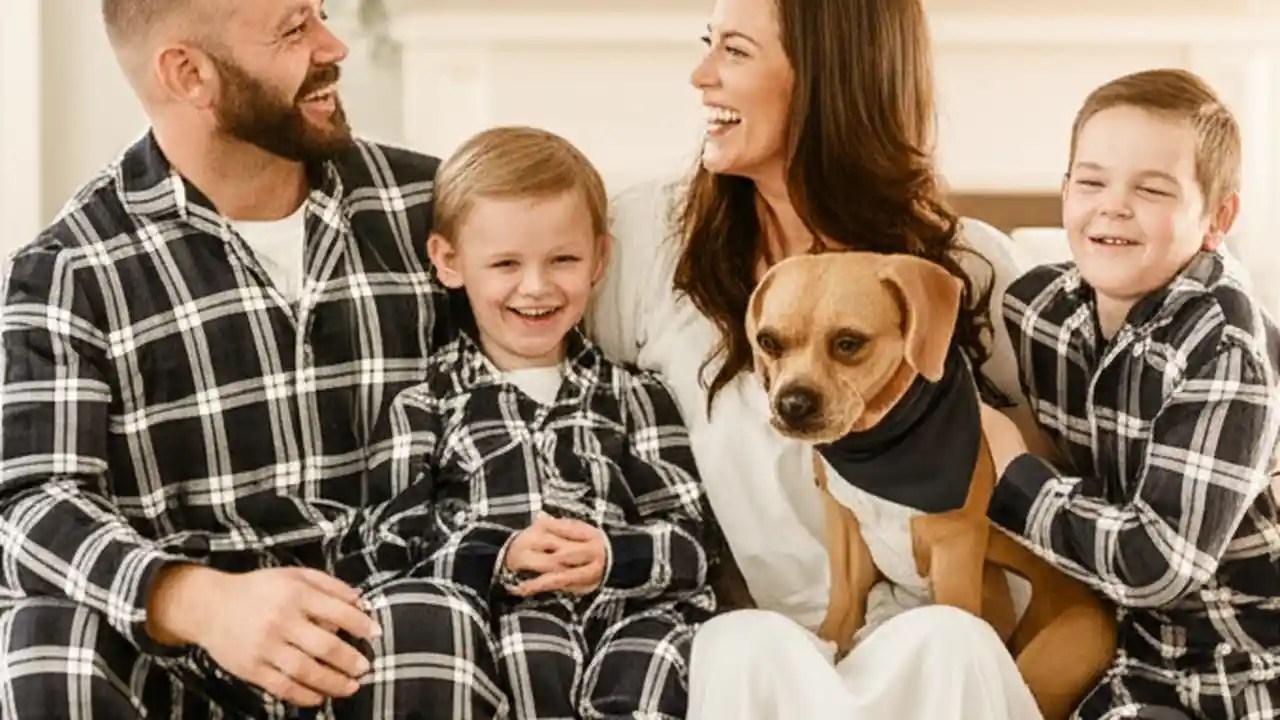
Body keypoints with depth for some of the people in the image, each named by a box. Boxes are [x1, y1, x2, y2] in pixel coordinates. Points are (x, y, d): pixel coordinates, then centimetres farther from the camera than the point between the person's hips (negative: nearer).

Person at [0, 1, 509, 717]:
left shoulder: (427, 206, 9)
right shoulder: (68, 271, -2)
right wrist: (201, 602, -31)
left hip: (383, 626, 1)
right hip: (176, 653, -1)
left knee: (435, 628, -33)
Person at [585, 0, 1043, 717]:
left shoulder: (970, 265, 1)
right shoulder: (649, 232, 0)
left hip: (925, 648, 0)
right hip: (742, 655, 0)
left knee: (949, 642, -32)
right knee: (745, 647, -33)